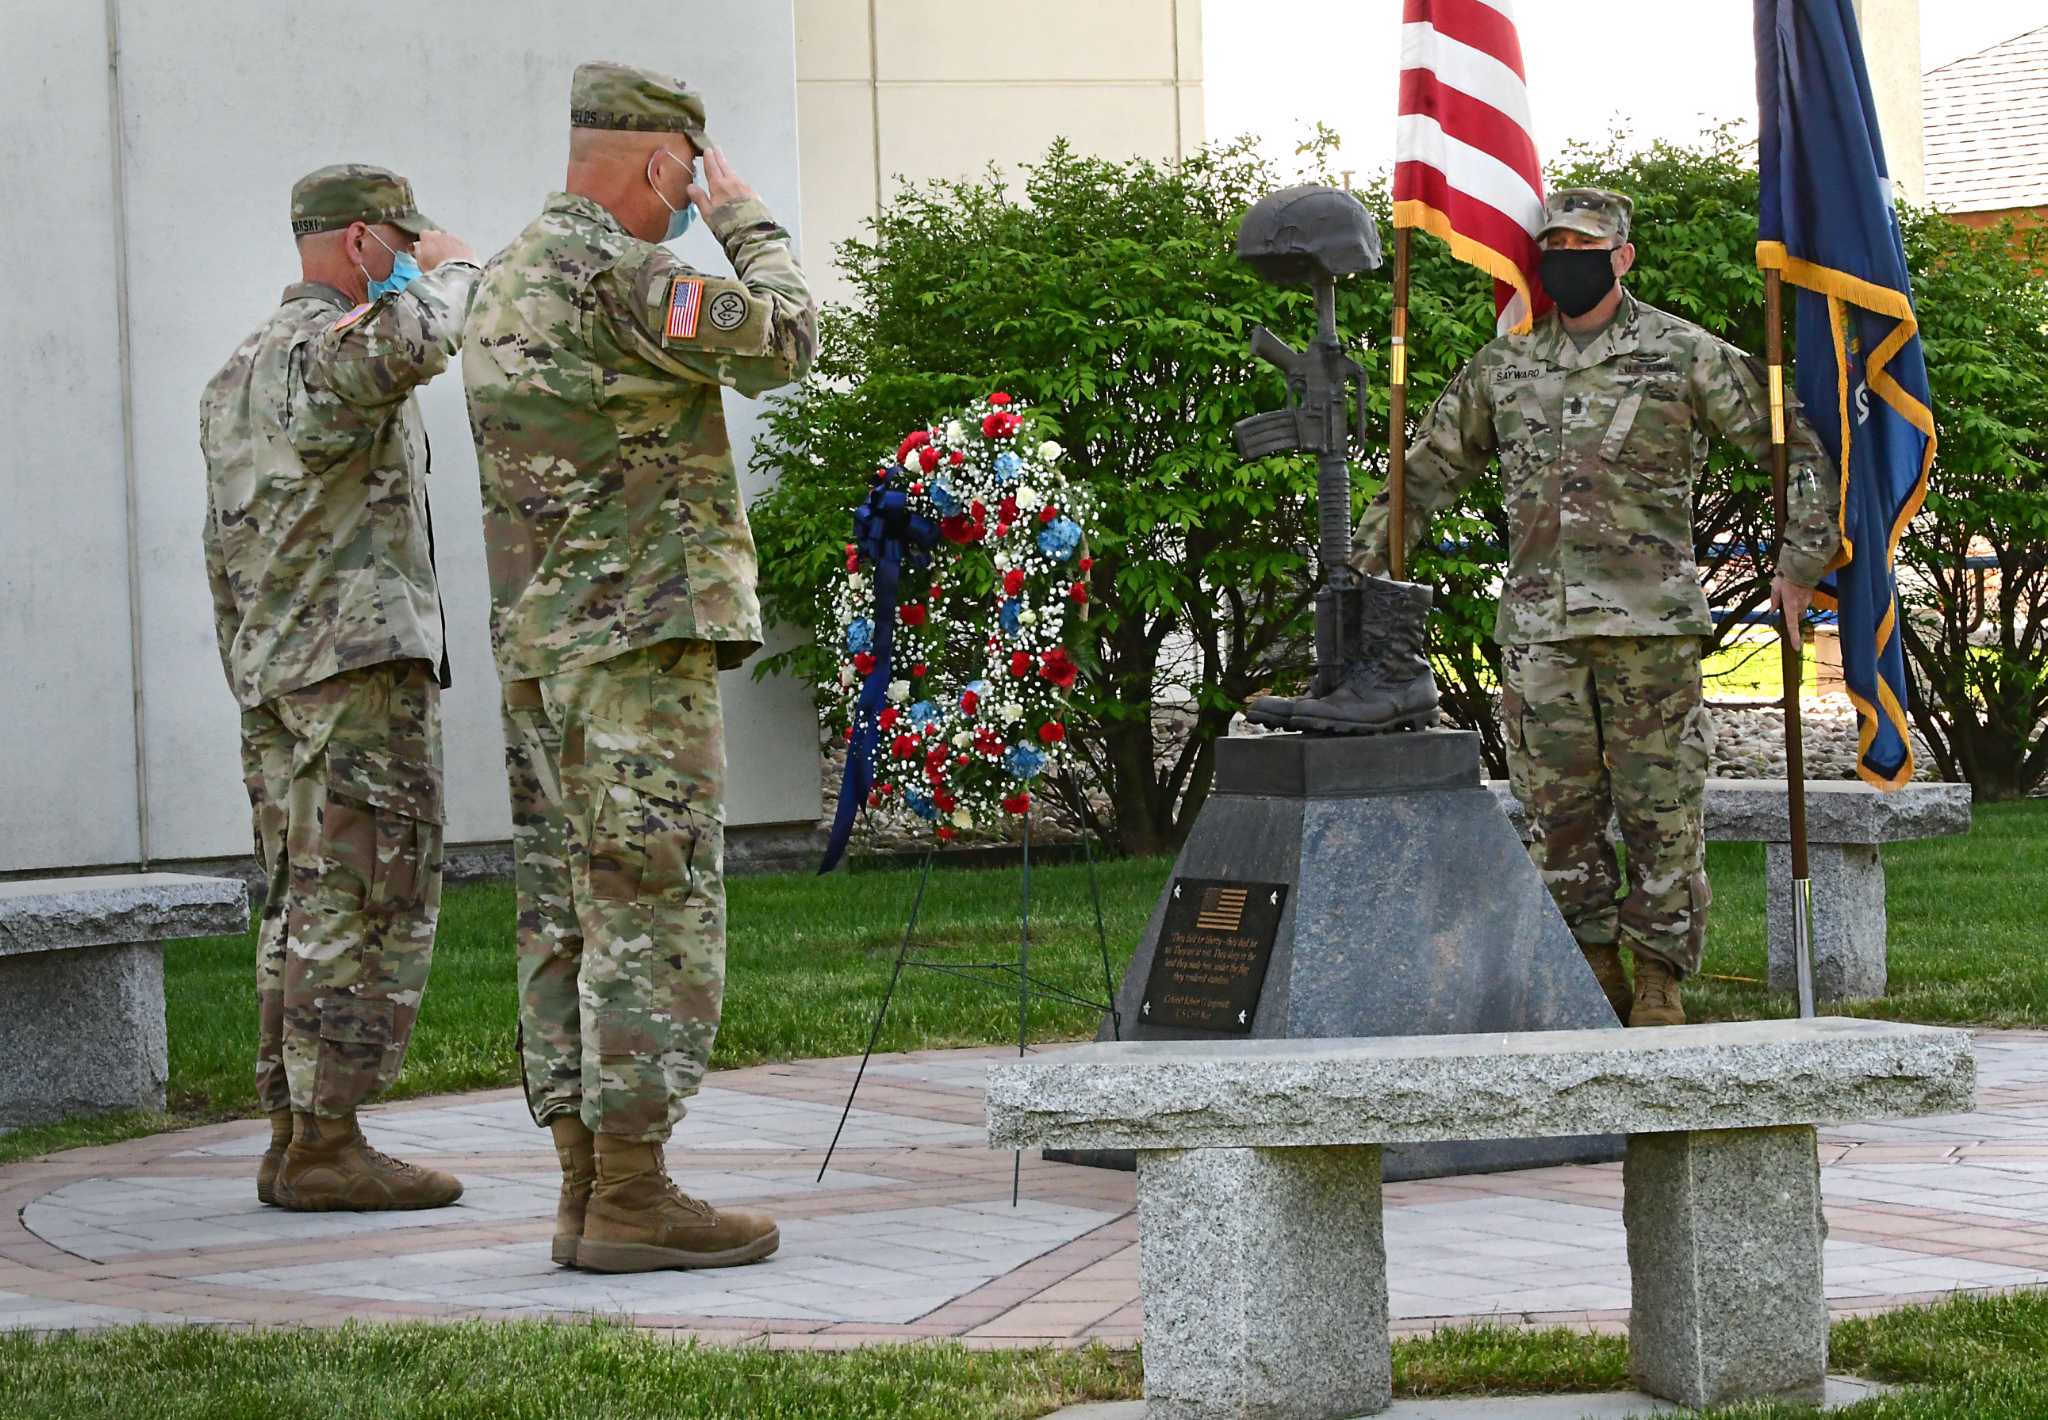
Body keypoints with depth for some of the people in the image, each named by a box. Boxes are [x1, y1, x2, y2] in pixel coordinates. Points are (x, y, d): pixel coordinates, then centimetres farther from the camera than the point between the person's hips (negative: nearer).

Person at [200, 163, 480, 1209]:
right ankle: (326, 1145, -9)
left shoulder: (237, 372, 20)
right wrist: (451, 271, -12)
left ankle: (294, 1139, 11)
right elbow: (407, 345, -33)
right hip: (364, 658, -10)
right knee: (368, 907, -8)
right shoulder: (335, 346, -9)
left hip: (274, 676, 10)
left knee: (301, 907, 10)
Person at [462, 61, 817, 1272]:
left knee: (569, 918, 9)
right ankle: (632, 1198, -8)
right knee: (656, 912, -8)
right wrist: (747, 221, 7)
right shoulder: (612, 271, -14)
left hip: (537, 644, 10)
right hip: (641, 639, -10)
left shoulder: (506, 280, 16)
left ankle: (587, 1185, 12)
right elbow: (781, 342, -10)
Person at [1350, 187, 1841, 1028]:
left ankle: (1659, 983, 6)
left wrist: (1802, 559, -1)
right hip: (1536, 627, 4)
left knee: (1660, 805, -2)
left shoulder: (1683, 356, 2)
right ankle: (1595, 975, 14)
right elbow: (1427, 472, 24)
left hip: (1651, 620, -3)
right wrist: (1365, 567, 18)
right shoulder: (1502, 368, 14)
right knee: (1559, 809, 4)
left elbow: (1795, 445, 5)